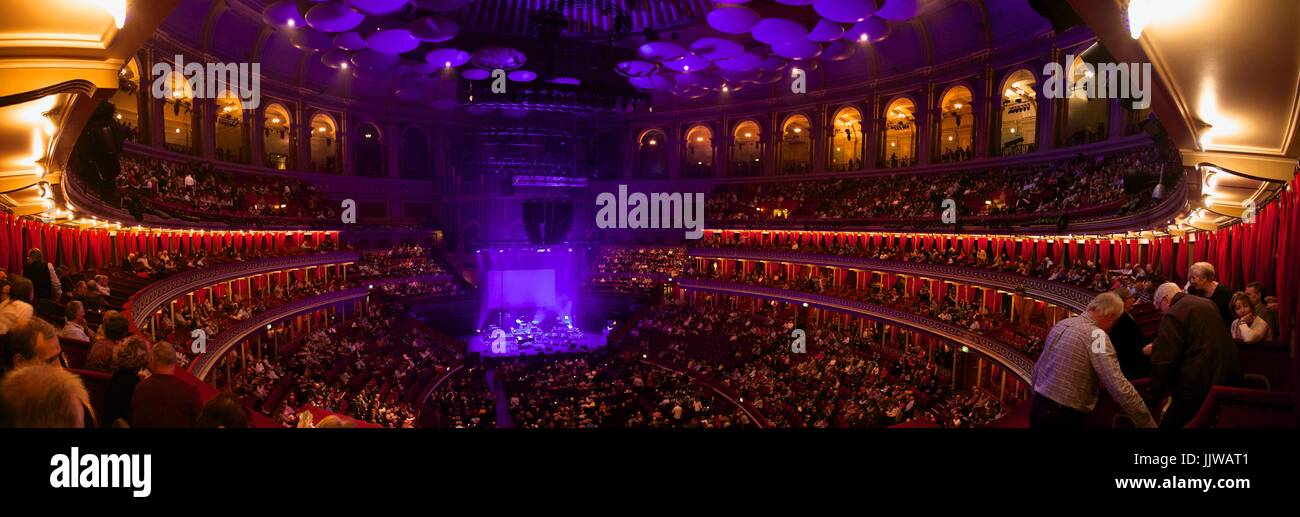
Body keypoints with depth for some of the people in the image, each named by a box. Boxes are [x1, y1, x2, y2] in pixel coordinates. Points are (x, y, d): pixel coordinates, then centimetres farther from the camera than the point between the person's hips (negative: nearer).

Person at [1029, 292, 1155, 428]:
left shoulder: (1061, 324, 7)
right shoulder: (1096, 334, -14)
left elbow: (1037, 368, 15)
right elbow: (1119, 387, -21)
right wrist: (1148, 423, -14)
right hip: (1064, 416, -7)